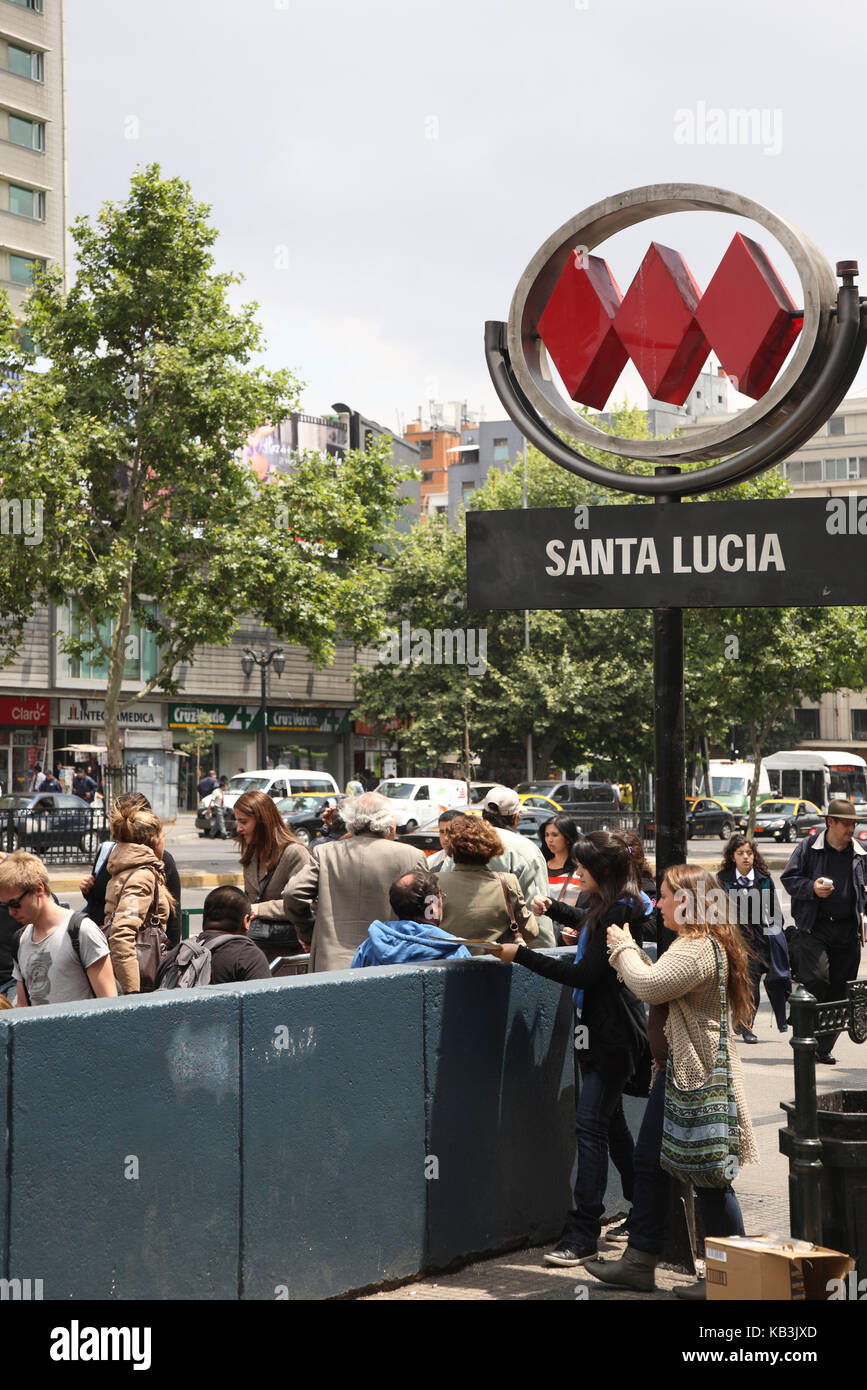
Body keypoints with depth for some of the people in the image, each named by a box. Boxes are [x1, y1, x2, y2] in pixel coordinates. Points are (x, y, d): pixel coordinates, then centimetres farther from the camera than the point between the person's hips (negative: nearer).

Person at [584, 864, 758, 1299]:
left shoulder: (697, 949, -20)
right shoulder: (695, 945, 15)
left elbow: (650, 986, -29)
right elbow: (661, 986, 18)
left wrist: (624, 947, -13)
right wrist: (629, 951, 10)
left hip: (699, 1076, -11)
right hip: (677, 1069, 11)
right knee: (649, 1161, 13)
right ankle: (639, 1262, 20)